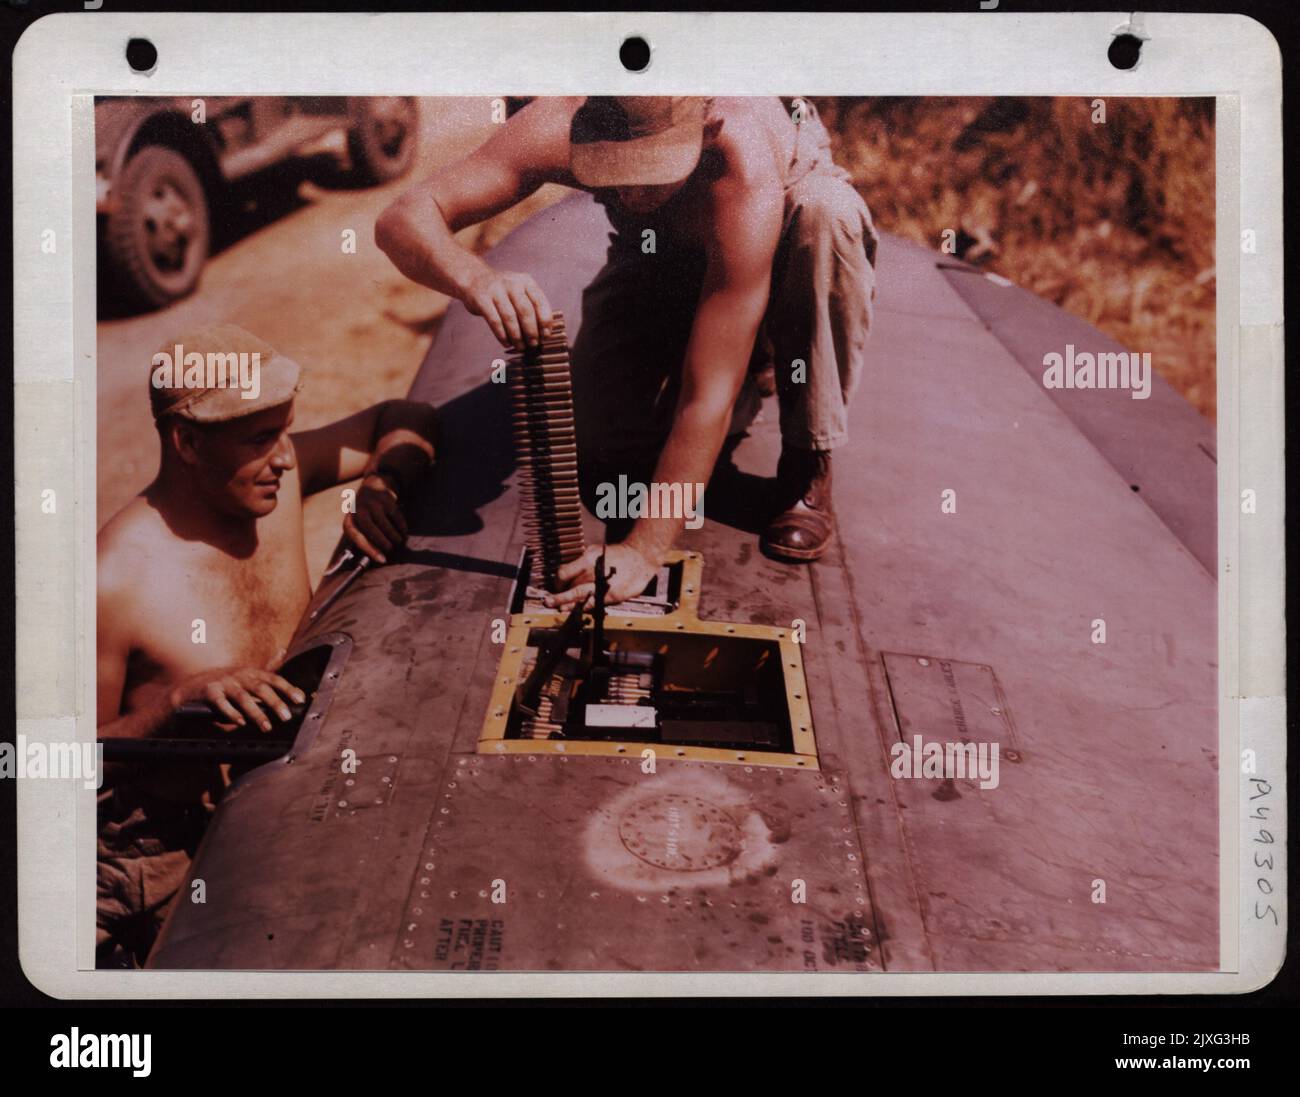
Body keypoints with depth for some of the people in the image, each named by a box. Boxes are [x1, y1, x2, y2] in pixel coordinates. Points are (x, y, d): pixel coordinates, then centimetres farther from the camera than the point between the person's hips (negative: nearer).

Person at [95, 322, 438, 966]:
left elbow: (403, 420, 11)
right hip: (172, 848, -6)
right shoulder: (116, 581, -21)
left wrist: (381, 479, -9)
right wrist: (177, 702, -27)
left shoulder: (277, 477, -3)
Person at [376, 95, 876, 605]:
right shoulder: (563, 127, -35)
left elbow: (709, 396, -44)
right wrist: (475, 277, -58)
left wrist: (644, 551, -46)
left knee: (825, 210, -39)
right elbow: (404, 217, -35)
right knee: (605, 445, -17)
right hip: (659, 256, 3)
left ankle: (807, 463, -19)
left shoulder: (742, 174, -44)